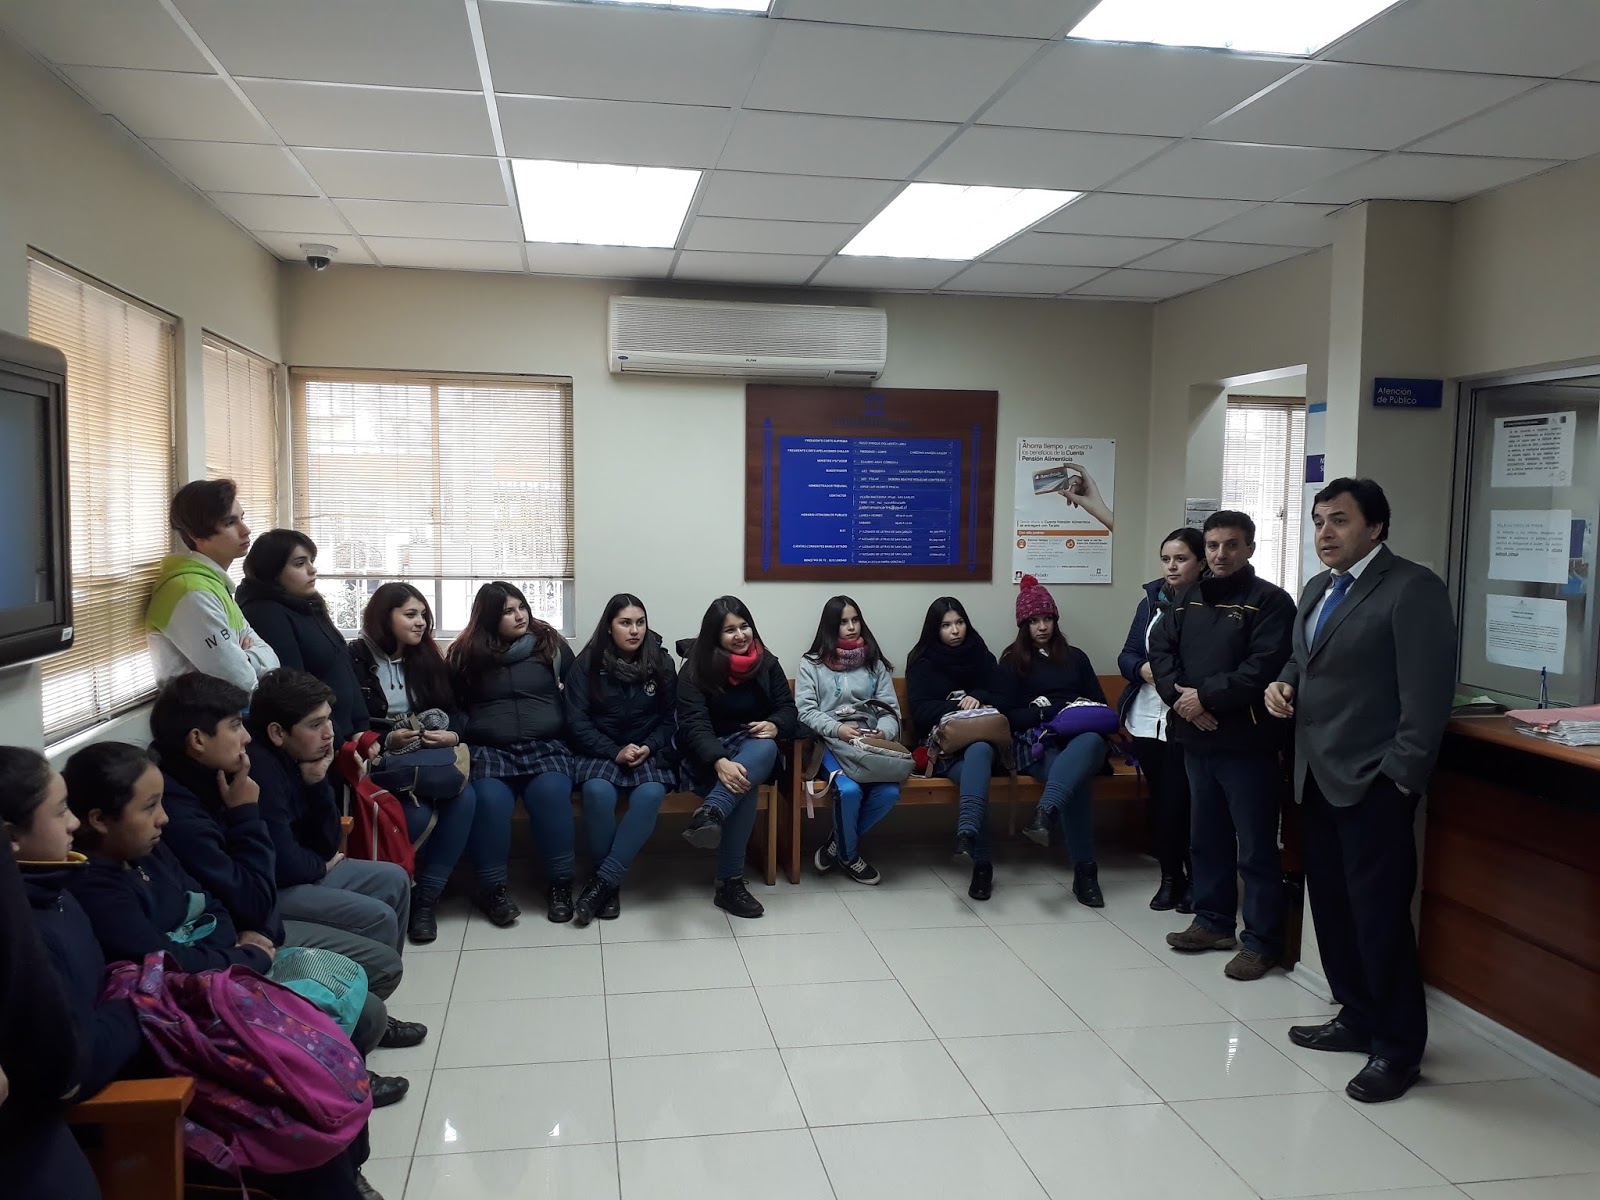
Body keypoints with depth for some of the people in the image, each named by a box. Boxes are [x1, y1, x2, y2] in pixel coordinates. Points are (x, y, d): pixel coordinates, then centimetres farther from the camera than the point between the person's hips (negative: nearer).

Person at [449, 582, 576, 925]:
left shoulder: (551, 644, 10)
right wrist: (464, 737, -4)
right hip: (489, 748, 0)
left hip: (544, 745, 0)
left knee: (551, 792, -32)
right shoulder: (465, 653, 12)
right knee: (489, 799, -32)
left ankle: (560, 882, -16)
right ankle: (493, 887, -14)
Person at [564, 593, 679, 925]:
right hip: (599, 751, -1)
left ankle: (602, 882, -26)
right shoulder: (587, 663, -2)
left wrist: (648, 748, -12)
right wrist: (615, 752, -18)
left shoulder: (661, 663, 3)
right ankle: (611, 884, -18)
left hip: (648, 753, 1)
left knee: (650, 793, -32)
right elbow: (577, 722, -6)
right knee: (598, 791, -34)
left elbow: (669, 719, 8)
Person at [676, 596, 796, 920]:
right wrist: (720, 762, -40)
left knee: (766, 748, -36)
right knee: (743, 785, -37)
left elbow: (788, 708, 5)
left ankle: (710, 815, -50)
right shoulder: (695, 669, -8)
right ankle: (730, 882, -40)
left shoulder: (767, 663, 4)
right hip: (708, 755, -3)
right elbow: (694, 725, -20)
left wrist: (775, 725, -22)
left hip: (754, 748, 3)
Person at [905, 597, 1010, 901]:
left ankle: (967, 833, -57)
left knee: (979, 751, -39)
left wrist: (979, 698, -11)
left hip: (981, 740, 1)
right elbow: (920, 710, -3)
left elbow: (1003, 700, 10)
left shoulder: (981, 655, 14)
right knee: (976, 775, -35)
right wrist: (958, 707, -16)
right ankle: (982, 863, -39)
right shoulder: (922, 661, 8)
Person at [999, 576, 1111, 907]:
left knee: (1091, 741, -39)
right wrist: (1050, 714, -10)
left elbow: (1100, 703, 21)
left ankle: (1044, 814, -59)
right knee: (1076, 776, -37)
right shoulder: (1012, 661, 15)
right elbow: (1009, 715, 4)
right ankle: (1085, 870, -37)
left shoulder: (1075, 657, 24)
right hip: (1038, 743, -2)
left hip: (1081, 738, 2)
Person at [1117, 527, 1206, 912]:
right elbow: (1127, 655, 10)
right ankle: (1170, 876, 26)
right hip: (1147, 718, 5)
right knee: (1159, 800, 13)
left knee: (1179, 802, -2)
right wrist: (1145, 670, -9)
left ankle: (1195, 878, 18)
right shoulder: (1151, 600, 10)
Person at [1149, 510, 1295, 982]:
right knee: (1207, 837, 17)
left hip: (1247, 743, -7)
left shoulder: (1270, 601, -7)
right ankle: (1214, 920, 31)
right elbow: (1160, 649, 6)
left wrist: (1206, 697, -18)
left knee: (1255, 847, 0)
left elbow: (1263, 668, -18)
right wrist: (1180, 697, -10)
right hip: (1197, 739, 7)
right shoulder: (1189, 598, 14)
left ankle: (1261, 940, 10)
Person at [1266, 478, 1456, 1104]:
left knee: (1380, 914, -3)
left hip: (1373, 782, -8)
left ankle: (1398, 1048, 10)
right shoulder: (1317, 590, 16)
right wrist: (1283, 683, 5)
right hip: (1319, 776, 8)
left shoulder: (1412, 588, -10)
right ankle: (1357, 1018, 29)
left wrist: (1403, 774, -18)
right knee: (1332, 905, 13)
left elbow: (1428, 689, -15)